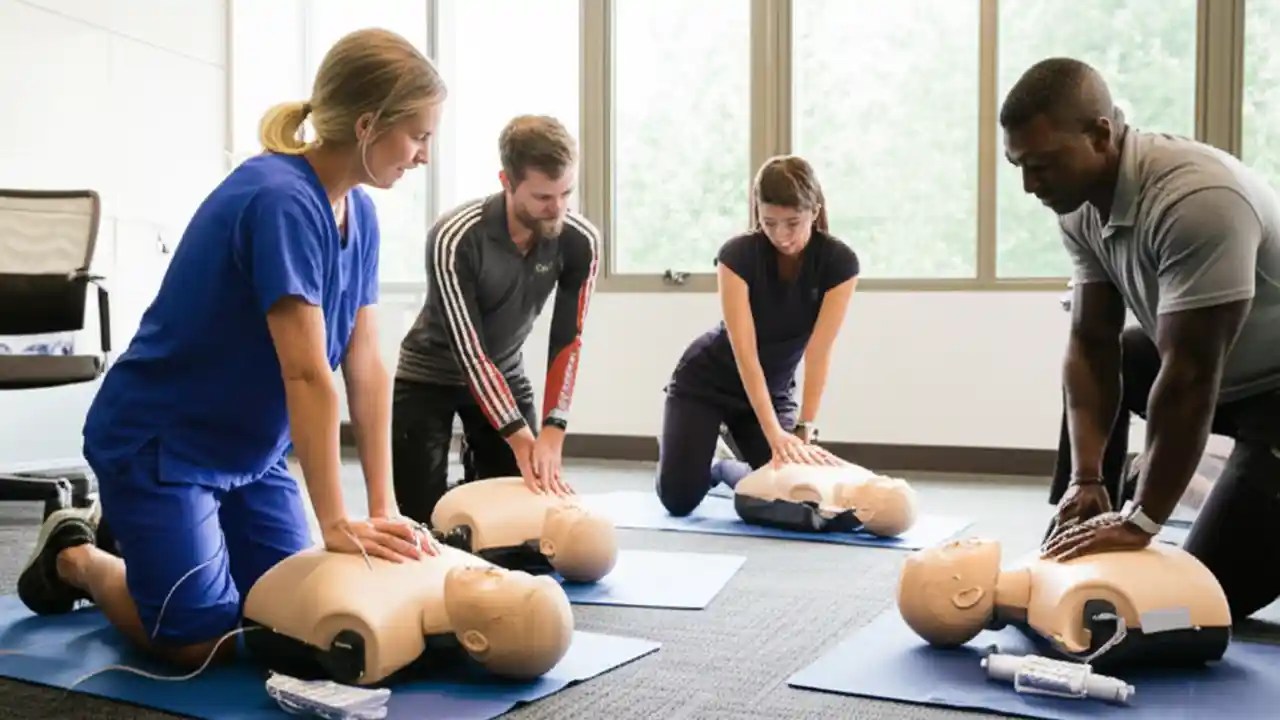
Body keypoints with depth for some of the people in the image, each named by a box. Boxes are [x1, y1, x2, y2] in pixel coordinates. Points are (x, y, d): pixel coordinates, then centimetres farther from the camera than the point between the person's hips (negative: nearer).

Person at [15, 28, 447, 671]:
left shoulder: (358, 213, -1)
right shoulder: (280, 199, -28)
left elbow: (366, 367, -4)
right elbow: (308, 376, -31)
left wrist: (383, 506, -9)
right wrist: (335, 524, -29)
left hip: (248, 449, 9)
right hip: (157, 443, -8)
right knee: (202, 641, -5)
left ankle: (132, 529, 32)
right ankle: (75, 558, 21)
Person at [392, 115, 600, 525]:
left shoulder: (581, 242, -18)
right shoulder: (455, 239, -30)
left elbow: (567, 342, -16)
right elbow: (469, 351, -30)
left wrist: (552, 433, -26)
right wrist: (522, 440, -35)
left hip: (506, 376, 4)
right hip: (428, 377, -3)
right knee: (421, 519, -6)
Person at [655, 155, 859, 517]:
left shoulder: (839, 262, -19)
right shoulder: (737, 255, -26)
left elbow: (819, 353, -22)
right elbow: (745, 354, -30)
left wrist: (804, 432, -27)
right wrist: (775, 435, -36)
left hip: (772, 390, 3)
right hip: (706, 381, -3)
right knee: (679, 500, -13)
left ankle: (726, 468, 22)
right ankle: (707, 468, 23)